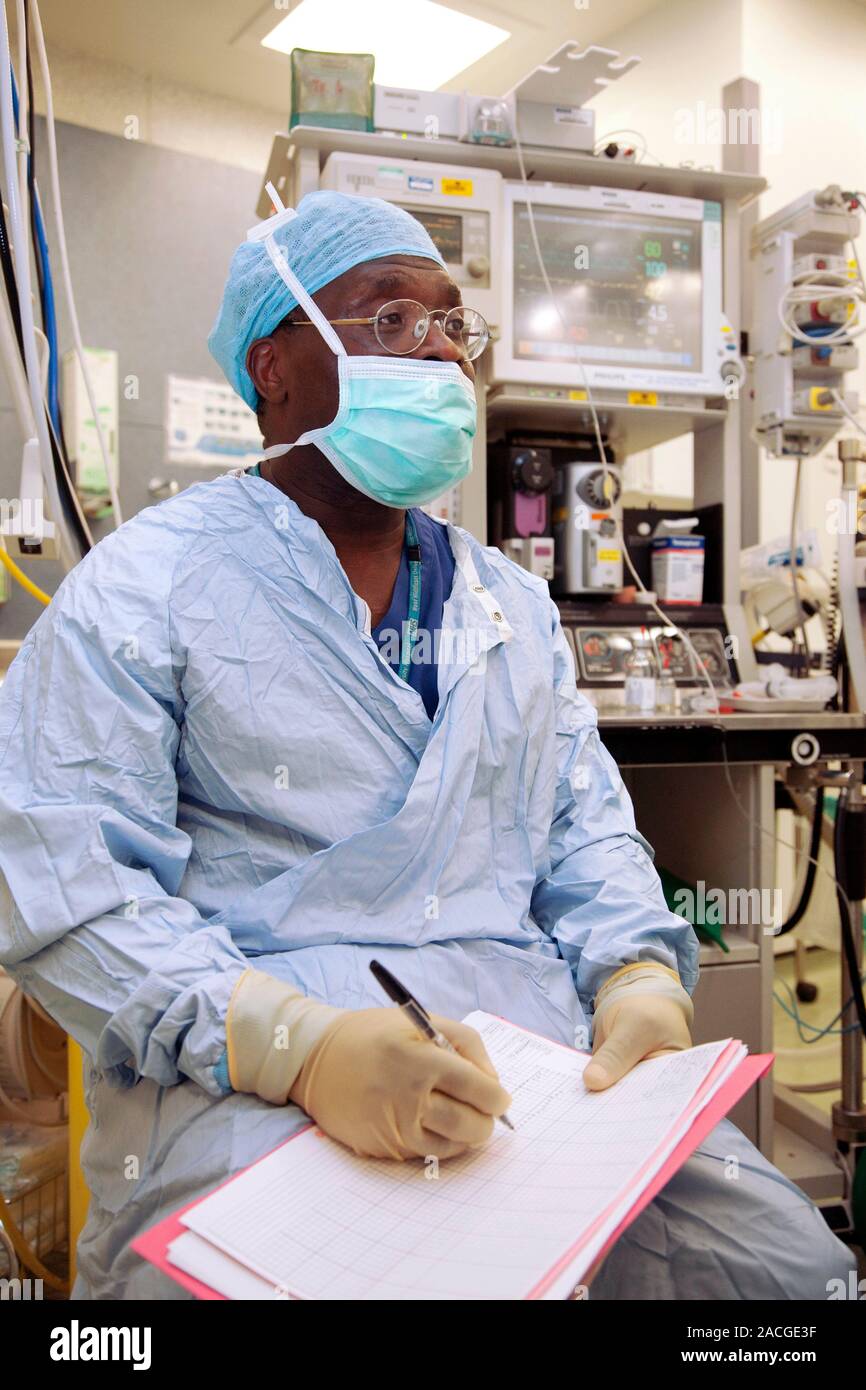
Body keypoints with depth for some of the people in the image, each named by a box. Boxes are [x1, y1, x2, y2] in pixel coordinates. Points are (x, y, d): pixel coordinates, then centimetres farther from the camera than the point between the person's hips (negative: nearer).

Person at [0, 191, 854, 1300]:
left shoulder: (514, 603, 19)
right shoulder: (141, 590, 0)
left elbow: (586, 824, 19)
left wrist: (640, 977, -3)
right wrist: (299, 1043, -24)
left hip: (546, 1043, 5)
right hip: (247, 1075, -3)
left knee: (787, 1263, -14)